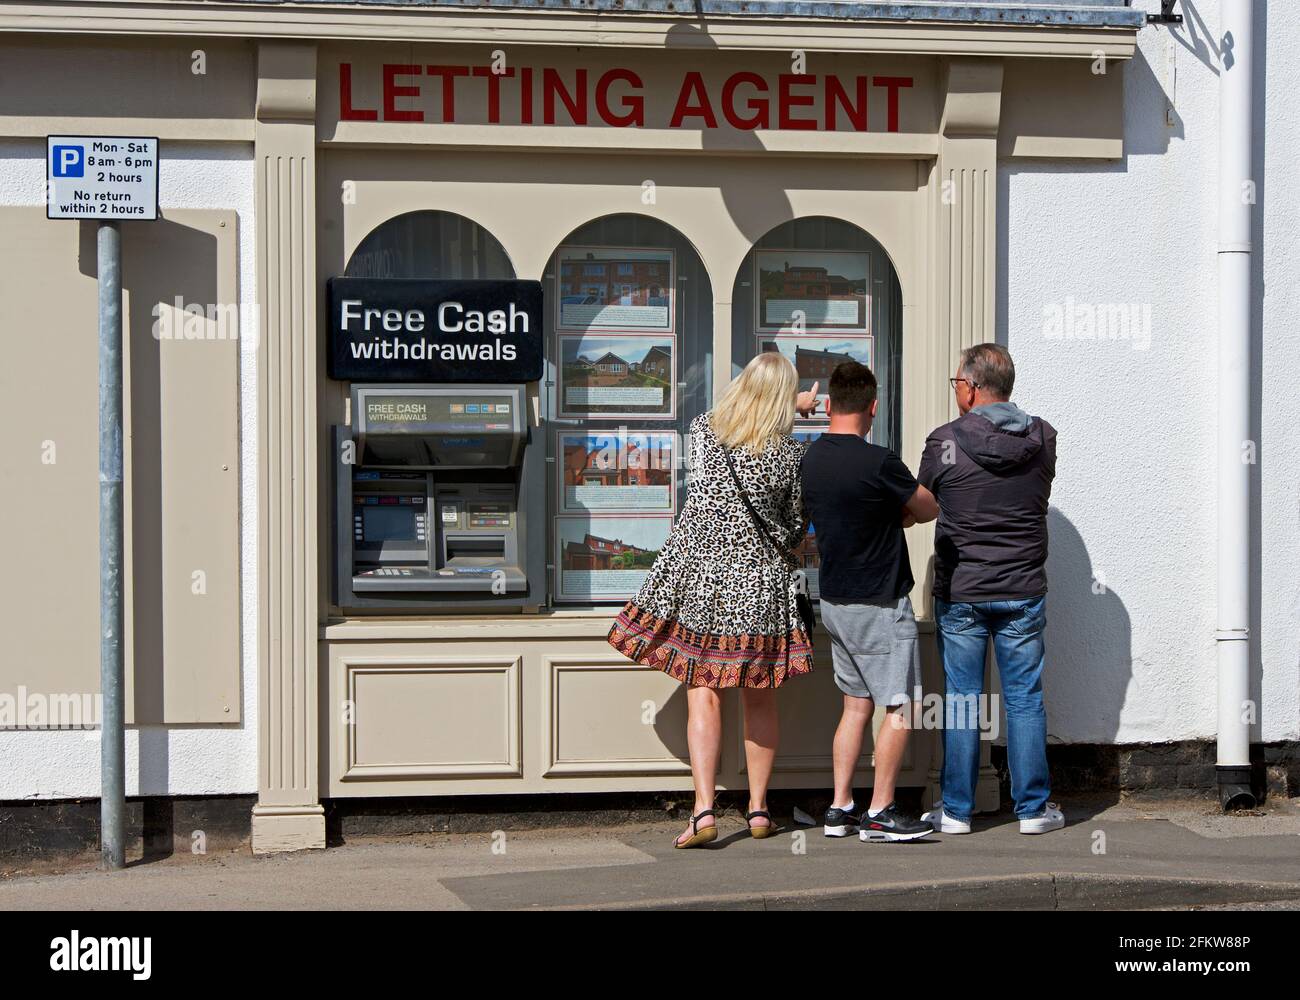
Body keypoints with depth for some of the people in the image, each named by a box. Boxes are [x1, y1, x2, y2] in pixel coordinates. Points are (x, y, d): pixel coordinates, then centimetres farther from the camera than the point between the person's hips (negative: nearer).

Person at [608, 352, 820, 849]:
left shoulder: (703, 429, -1)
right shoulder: (790, 454, -7)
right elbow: (796, 528, 5)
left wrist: (795, 404, 29)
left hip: (699, 574, 0)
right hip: (761, 583, 0)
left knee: (703, 694, 0)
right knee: (760, 698, 12)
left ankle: (704, 809, -11)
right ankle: (758, 808, 20)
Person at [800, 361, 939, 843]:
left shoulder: (809, 458, 2)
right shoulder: (878, 462, -20)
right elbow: (930, 509, -7)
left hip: (834, 600, 7)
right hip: (880, 603, -7)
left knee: (856, 705, 14)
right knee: (898, 707, 2)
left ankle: (840, 808, 15)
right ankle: (880, 813, 4)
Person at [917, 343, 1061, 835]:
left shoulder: (945, 442, -10)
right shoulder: (1043, 438, -1)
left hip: (959, 592, -2)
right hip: (1024, 591, 2)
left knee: (960, 700, 6)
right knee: (1025, 699, 9)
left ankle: (956, 809, 12)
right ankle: (1033, 808, 14)